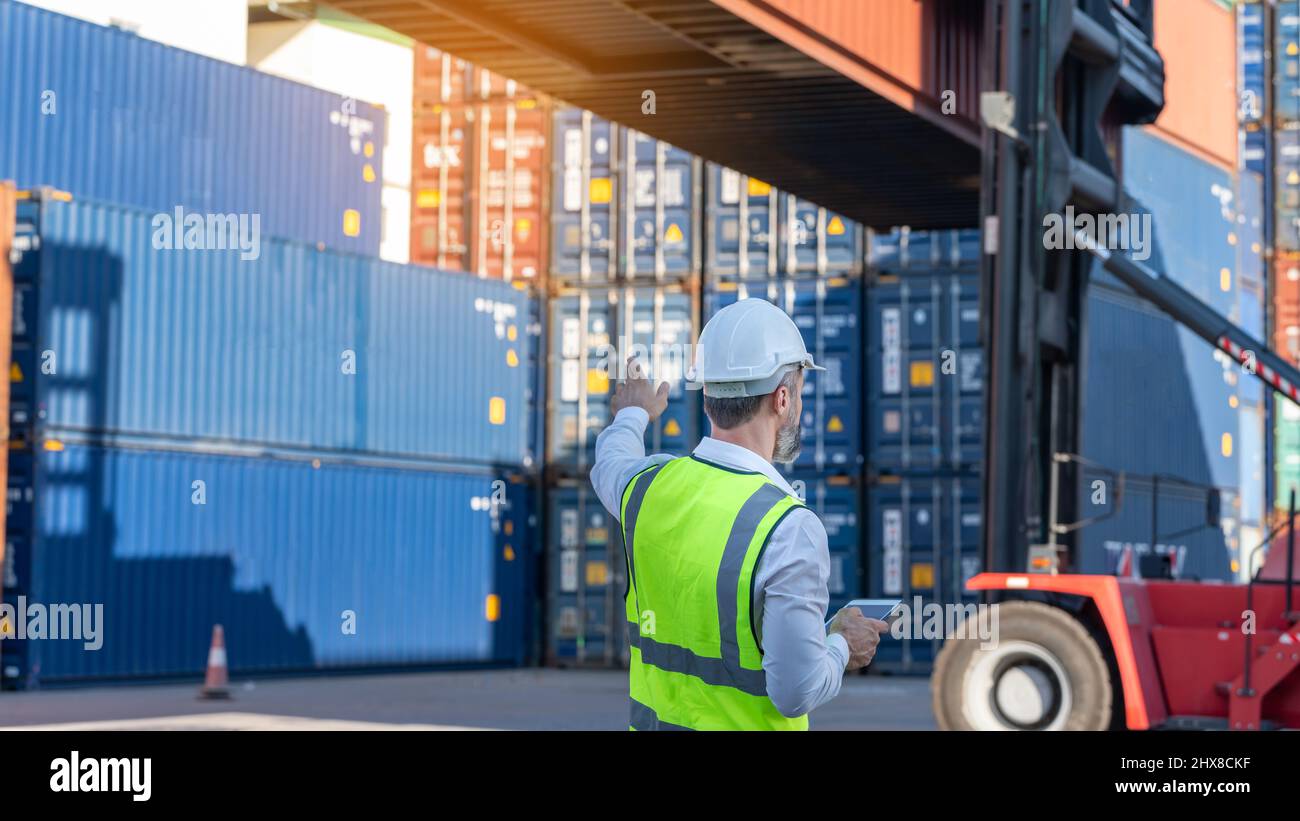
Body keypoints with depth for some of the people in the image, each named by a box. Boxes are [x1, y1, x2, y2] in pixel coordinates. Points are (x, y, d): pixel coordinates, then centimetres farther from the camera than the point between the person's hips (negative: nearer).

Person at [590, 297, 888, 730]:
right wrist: (841, 647, -4)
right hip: (744, 723, -6)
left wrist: (632, 416, 42)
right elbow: (795, 692, -24)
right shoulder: (789, 528, -25)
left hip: (652, 717, 6)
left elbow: (611, 462, 21)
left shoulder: (648, 485, -6)